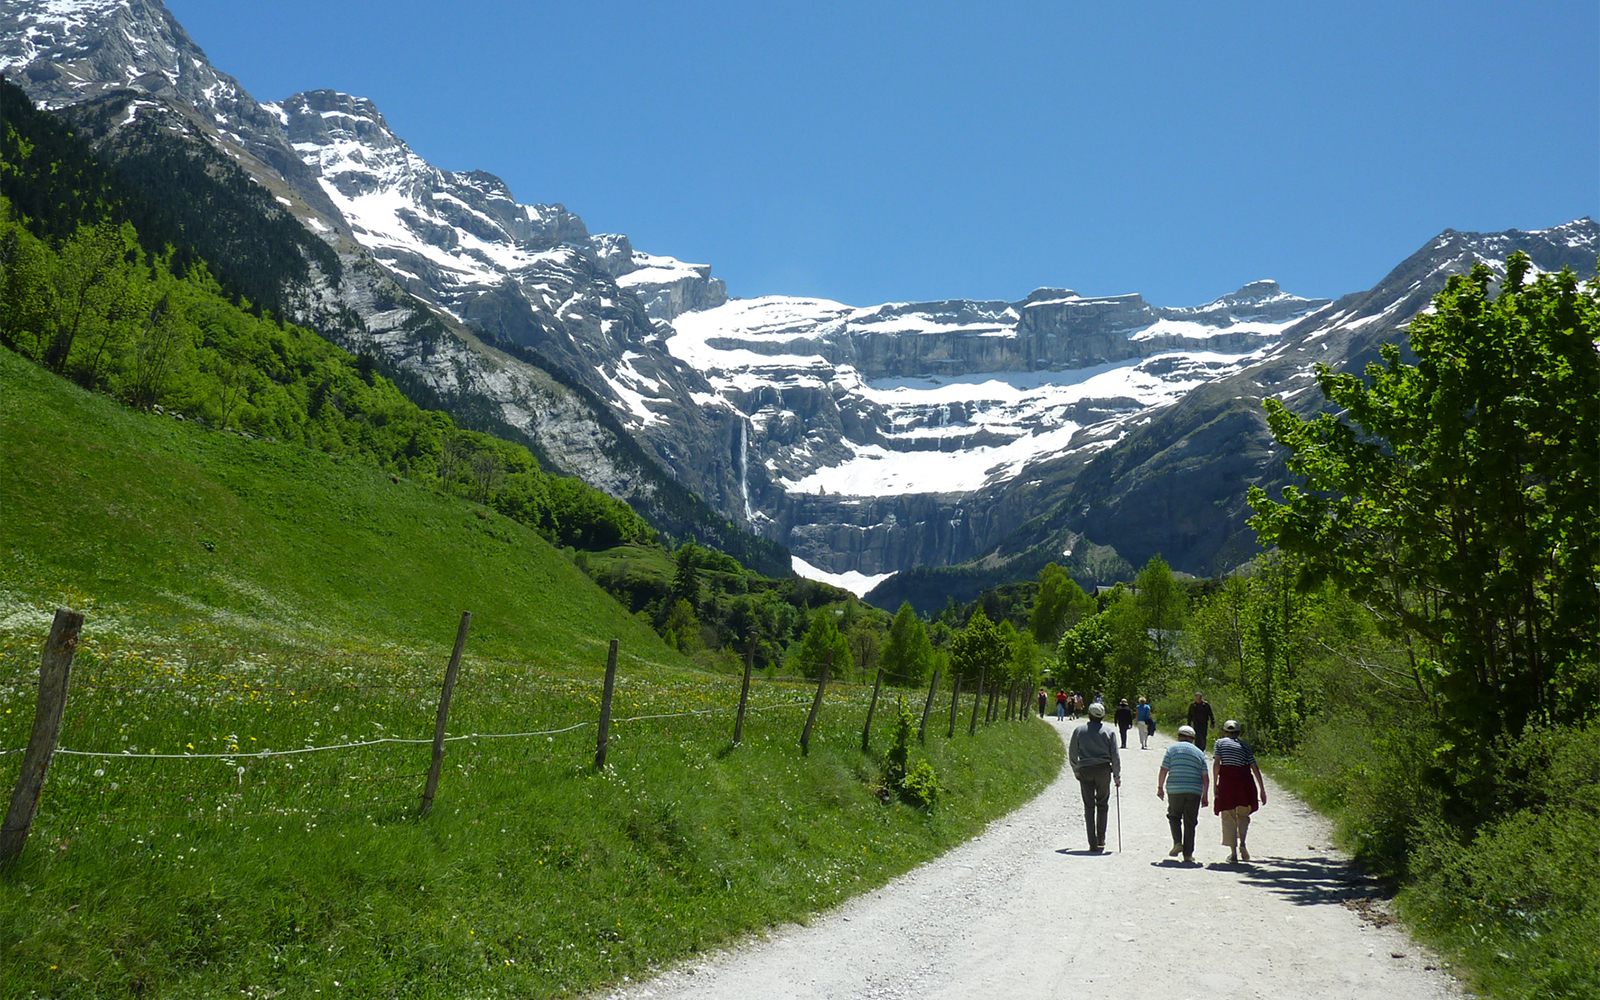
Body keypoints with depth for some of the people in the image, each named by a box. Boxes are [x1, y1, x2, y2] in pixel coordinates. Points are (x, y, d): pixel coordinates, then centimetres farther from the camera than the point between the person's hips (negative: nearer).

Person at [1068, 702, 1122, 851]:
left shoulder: (1079, 731, 0)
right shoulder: (1108, 733, -1)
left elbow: (1072, 754, 5)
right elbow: (1115, 757, 0)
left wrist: (1076, 771, 19)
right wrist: (1117, 777, 8)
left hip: (1085, 771, 0)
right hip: (1103, 771, 0)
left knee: (1089, 807, 4)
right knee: (1102, 805, 13)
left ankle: (1093, 842, 0)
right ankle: (1101, 840, 12)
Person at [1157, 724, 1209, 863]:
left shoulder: (1172, 749, 5)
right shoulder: (1199, 753, 11)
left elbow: (1163, 770, -2)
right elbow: (1205, 778, 7)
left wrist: (1160, 787, 6)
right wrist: (1205, 796, 12)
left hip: (1175, 789, -1)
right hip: (1194, 792, 1)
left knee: (1174, 816, 18)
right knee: (1190, 822, 7)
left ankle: (1177, 842, -2)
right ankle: (1188, 854, 6)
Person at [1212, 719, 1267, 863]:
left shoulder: (1220, 742, 10)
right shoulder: (1245, 745, 14)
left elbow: (1216, 763, -5)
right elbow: (1255, 768, 7)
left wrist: (1215, 783, -6)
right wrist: (1262, 790, 7)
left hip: (1226, 780, -1)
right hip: (1244, 781, 2)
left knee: (1228, 818, 7)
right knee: (1243, 815, 19)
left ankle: (1233, 853, 3)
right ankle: (1242, 842, -4)